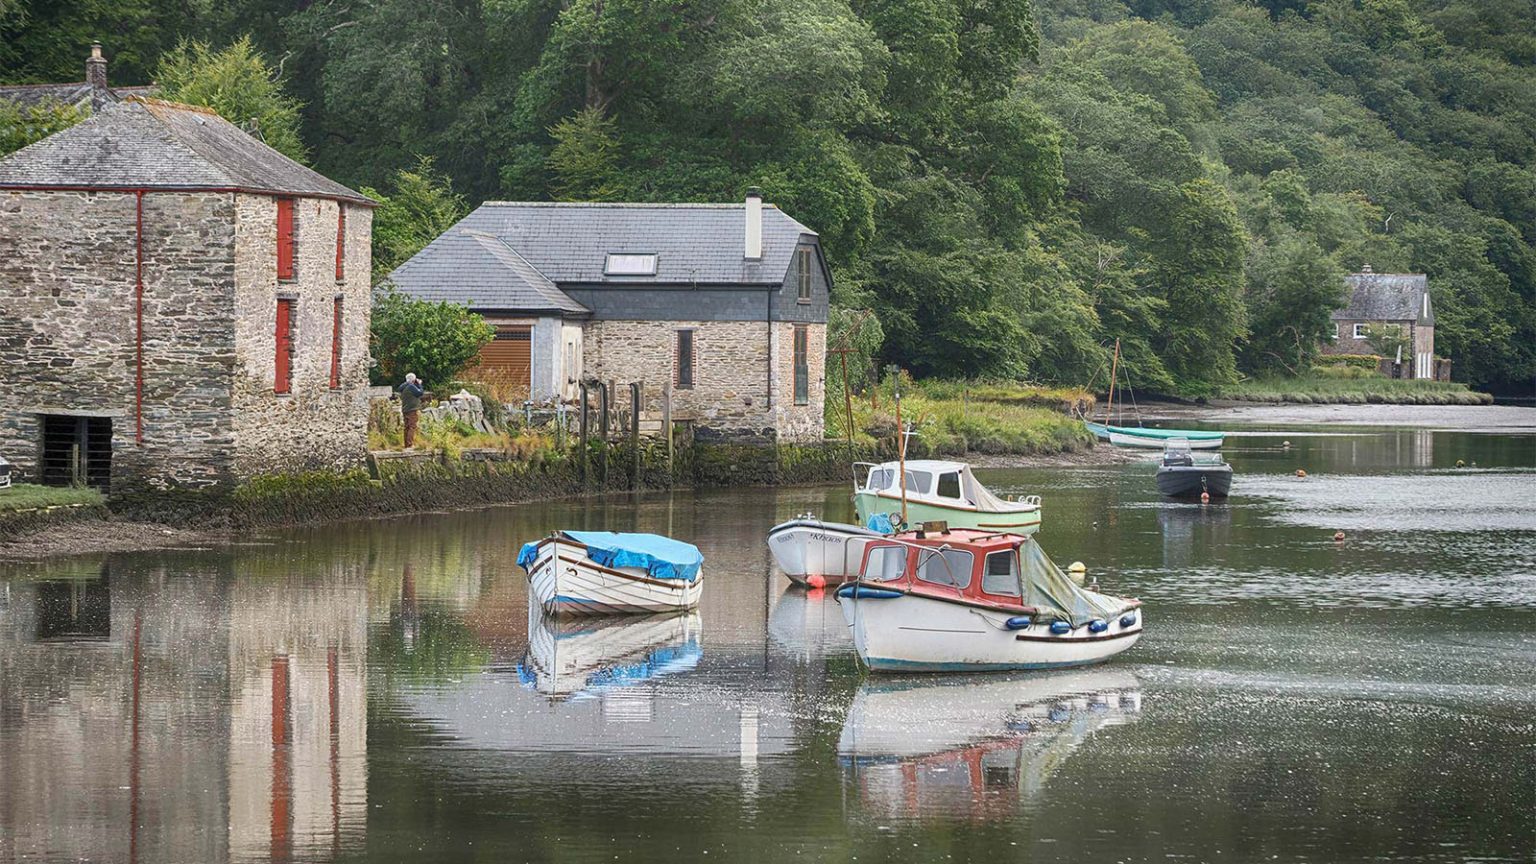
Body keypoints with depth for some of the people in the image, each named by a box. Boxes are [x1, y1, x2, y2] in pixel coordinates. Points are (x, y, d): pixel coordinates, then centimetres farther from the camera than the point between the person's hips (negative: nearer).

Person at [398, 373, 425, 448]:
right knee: (412, 427, -9)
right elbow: (420, 393, -13)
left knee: (407, 428, 12)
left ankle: (406, 445, 13)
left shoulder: (403, 388, 13)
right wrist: (419, 385, 2)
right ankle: (410, 445, -15)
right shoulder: (411, 386, -14)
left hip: (405, 410, 9)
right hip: (412, 410, -9)